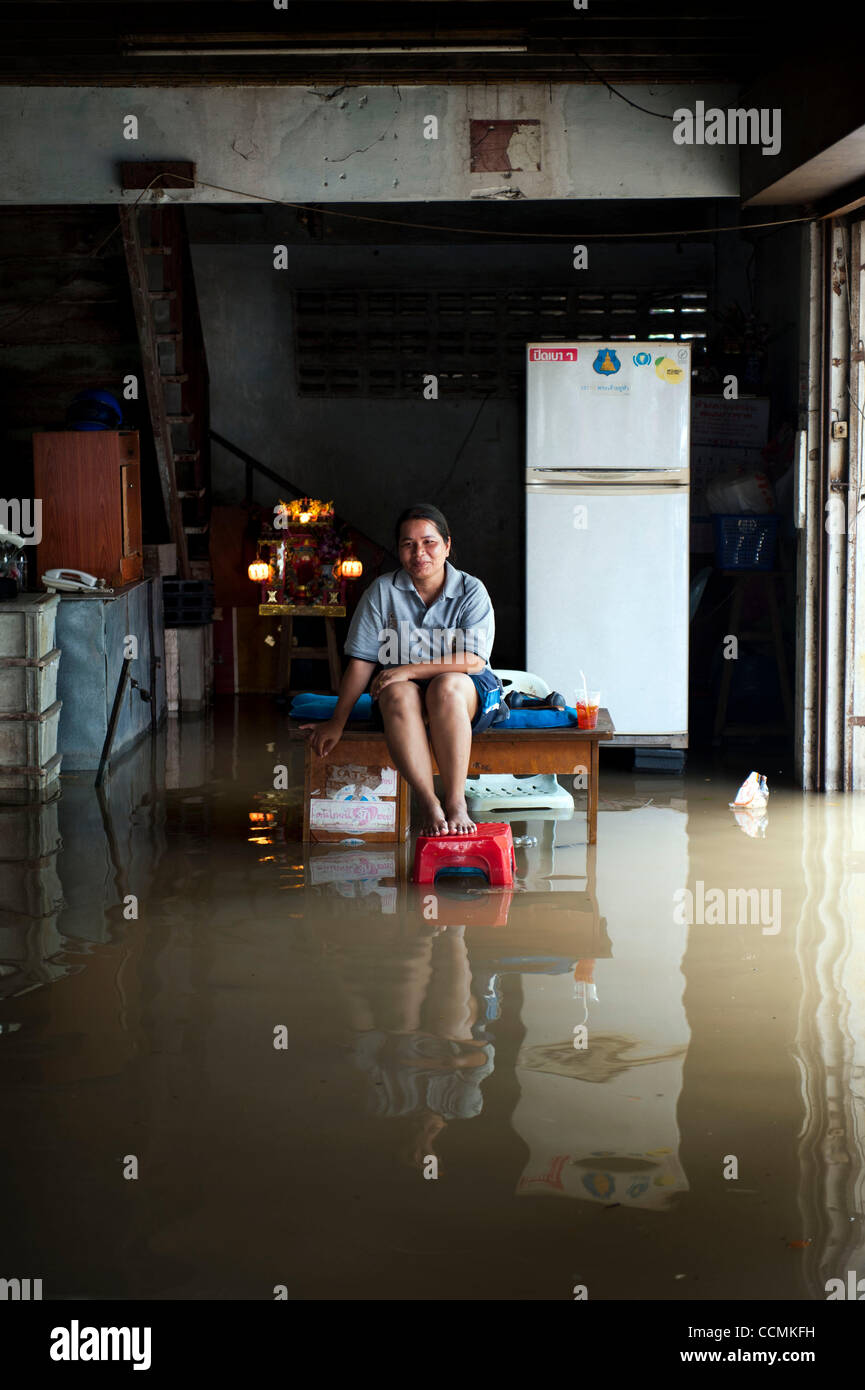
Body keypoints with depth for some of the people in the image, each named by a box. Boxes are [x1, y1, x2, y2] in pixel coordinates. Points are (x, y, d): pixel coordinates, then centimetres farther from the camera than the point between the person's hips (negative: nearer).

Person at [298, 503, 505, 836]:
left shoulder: (471, 591, 0)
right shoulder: (382, 591, 5)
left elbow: (473, 660, -12)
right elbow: (361, 661, 4)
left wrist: (409, 670, -19)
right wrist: (336, 723, 0)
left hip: (469, 693, -1)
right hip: (402, 689, 1)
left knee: (446, 687, -37)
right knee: (397, 695, -35)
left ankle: (456, 802, -33)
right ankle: (428, 805, -35)